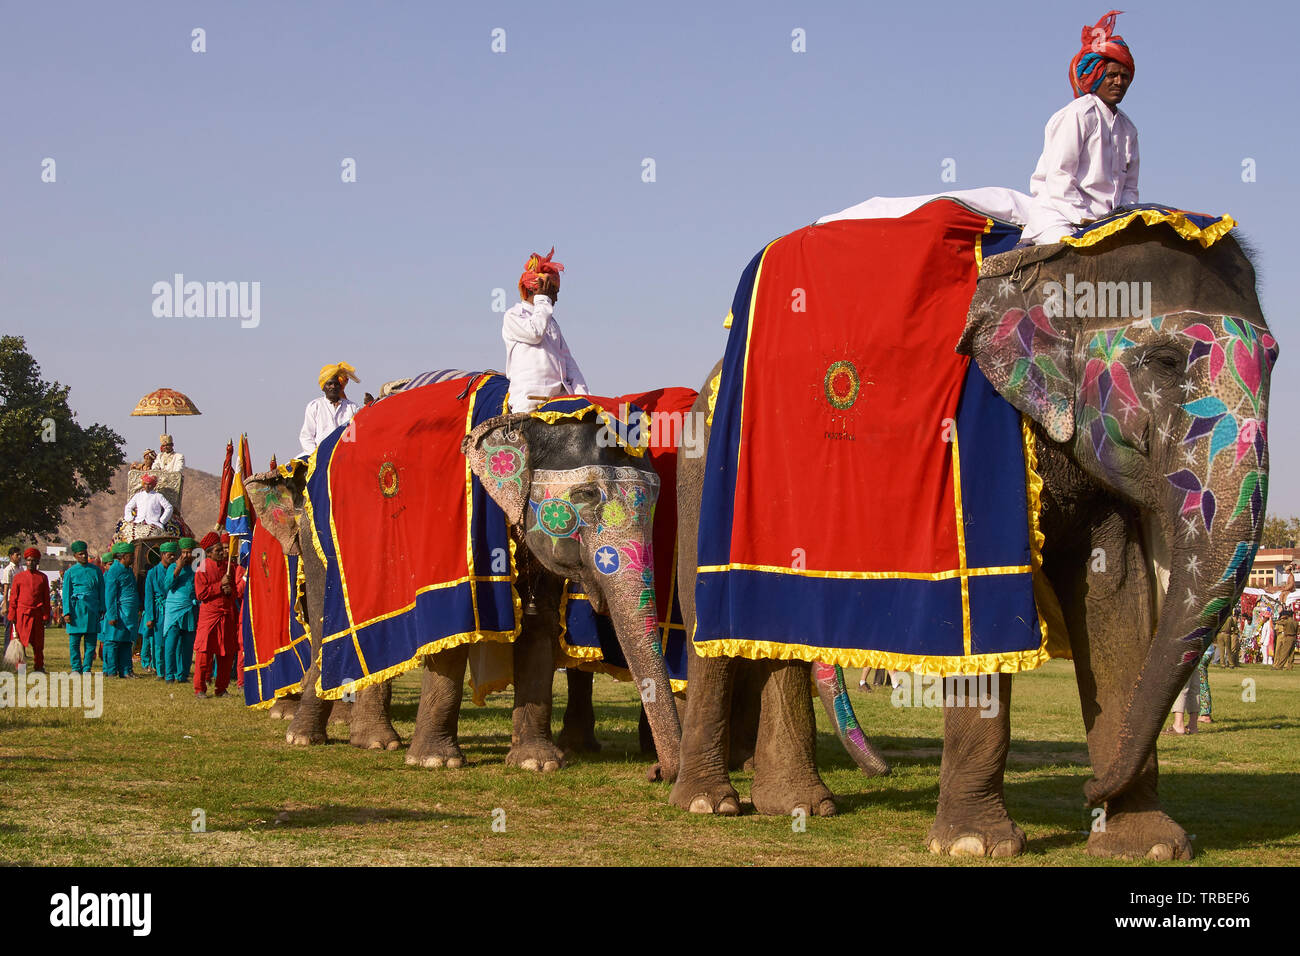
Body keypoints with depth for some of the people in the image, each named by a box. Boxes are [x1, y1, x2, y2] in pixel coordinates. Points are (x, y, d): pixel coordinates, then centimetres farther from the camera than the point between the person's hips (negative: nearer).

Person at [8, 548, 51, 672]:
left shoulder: (43, 578, 7)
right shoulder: (18, 577, 6)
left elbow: (46, 599, 7)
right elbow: (13, 597, 5)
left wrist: (46, 616, 1)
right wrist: (12, 615, -2)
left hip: (37, 614, 1)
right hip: (21, 613, -1)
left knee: (38, 643, 3)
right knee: (20, 640, -2)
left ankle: (39, 667, 13)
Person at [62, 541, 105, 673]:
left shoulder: (95, 570, 12)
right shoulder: (70, 572, 6)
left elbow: (101, 591, 14)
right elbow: (66, 593, 4)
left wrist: (102, 609, 7)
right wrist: (67, 612, -4)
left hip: (92, 609, 1)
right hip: (76, 609, -1)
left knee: (91, 641, 0)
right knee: (74, 641, -1)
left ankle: (87, 668, 8)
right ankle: (76, 668, 8)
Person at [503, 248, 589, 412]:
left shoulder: (551, 322, 27)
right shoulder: (513, 316, 8)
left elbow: (567, 360, 23)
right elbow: (535, 332, -12)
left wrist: (581, 393, 8)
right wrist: (543, 300, 2)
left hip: (558, 396, 6)